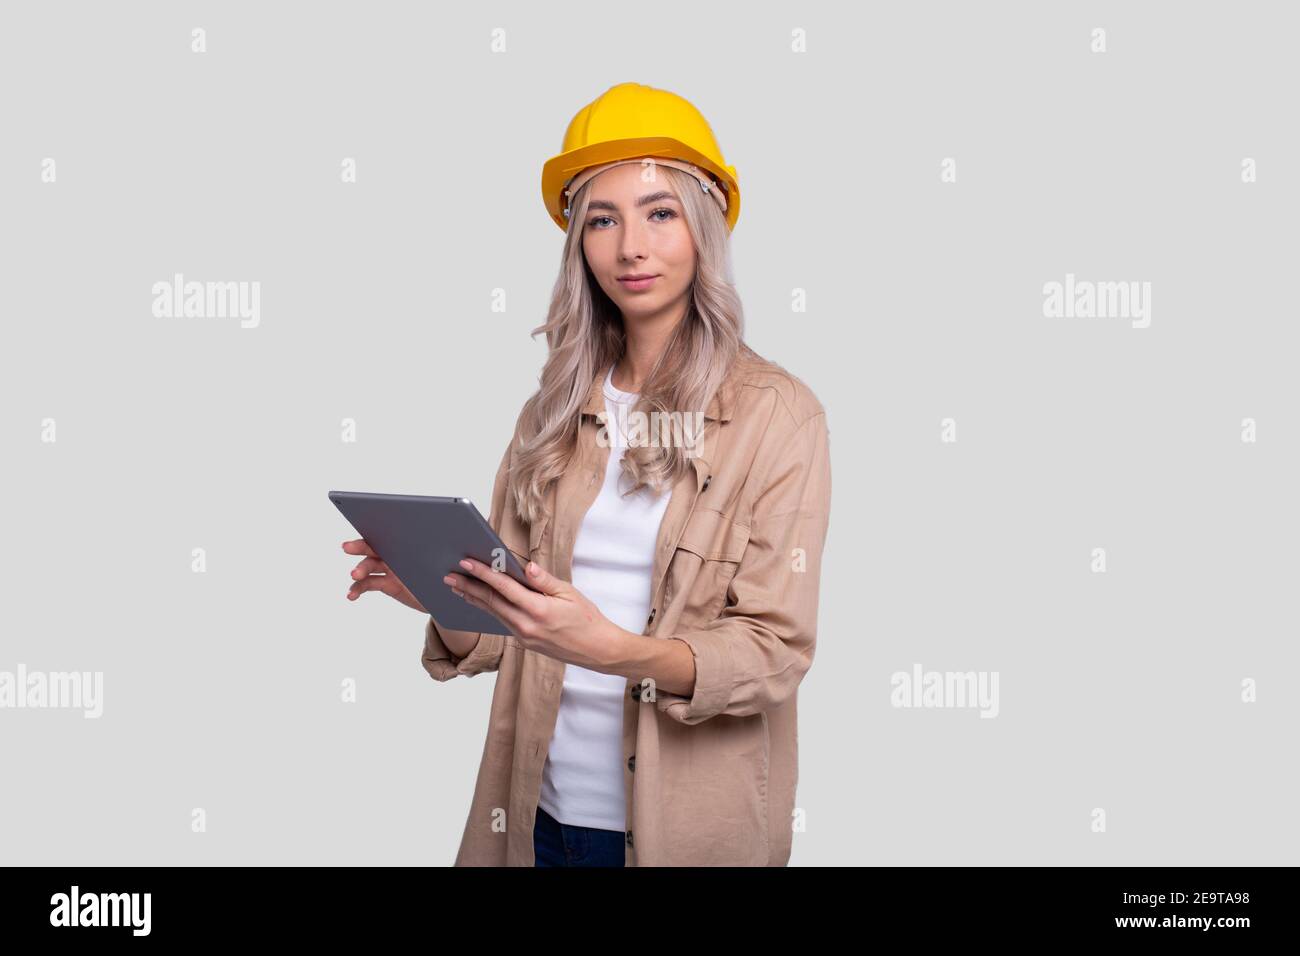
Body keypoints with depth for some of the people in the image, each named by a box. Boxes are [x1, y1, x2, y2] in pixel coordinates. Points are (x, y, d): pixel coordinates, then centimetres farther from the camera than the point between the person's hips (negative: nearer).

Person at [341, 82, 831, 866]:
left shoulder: (779, 415, -8)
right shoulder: (555, 411, 4)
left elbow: (776, 648, -13)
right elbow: (509, 620, 7)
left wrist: (614, 650, -28)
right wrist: (439, 594, -13)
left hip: (688, 823, -3)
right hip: (543, 808, 3)